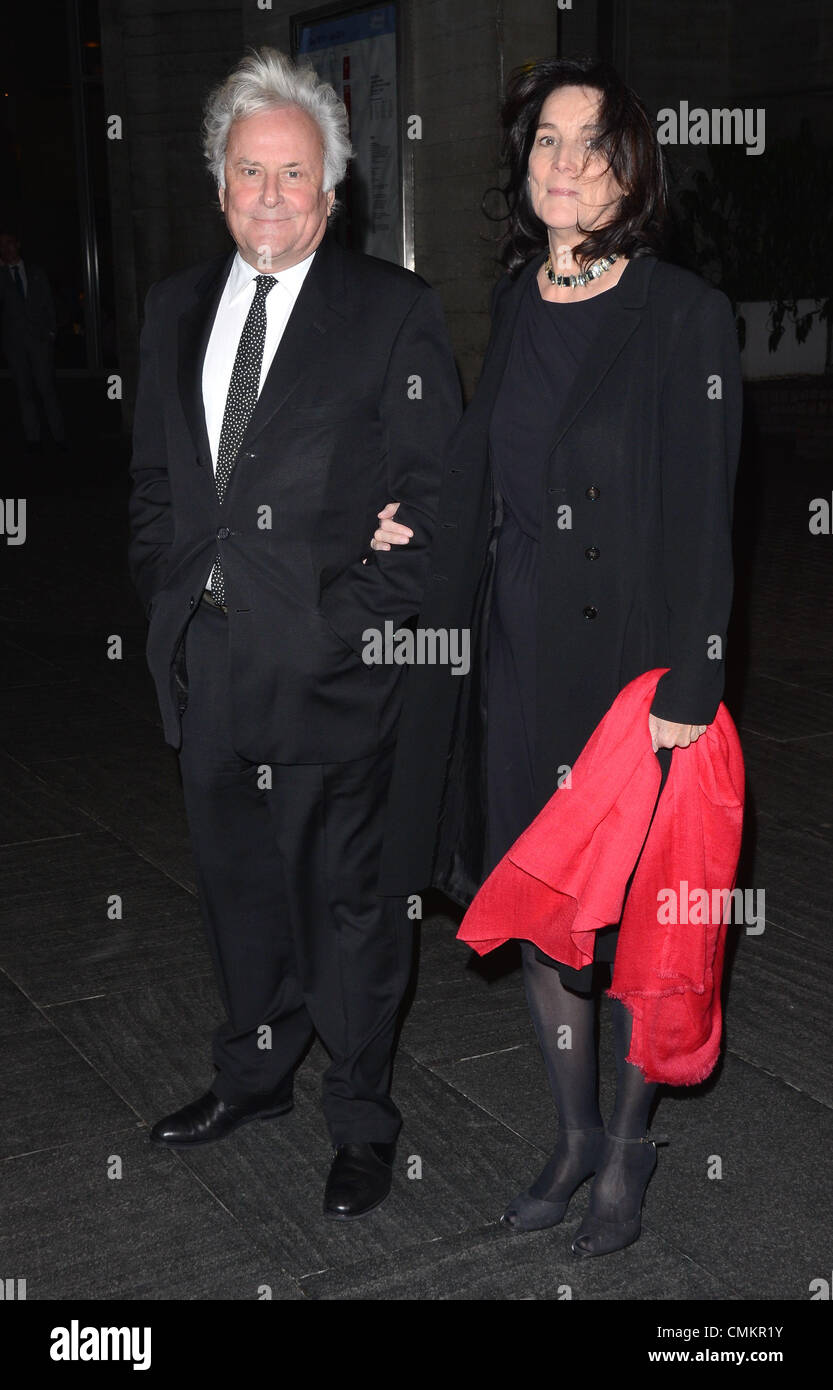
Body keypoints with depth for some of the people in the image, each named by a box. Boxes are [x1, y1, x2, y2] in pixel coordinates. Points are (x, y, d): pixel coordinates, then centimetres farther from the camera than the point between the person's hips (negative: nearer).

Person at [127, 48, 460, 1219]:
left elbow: (436, 492, -6)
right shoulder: (176, 306, 11)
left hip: (333, 664, -5)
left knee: (347, 899, 6)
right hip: (206, 660, 5)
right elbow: (154, 475, 17)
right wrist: (167, 593, 6)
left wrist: (369, 617, -12)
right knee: (237, 883, 19)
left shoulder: (394, 309, -4)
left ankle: (363, 1122, 25)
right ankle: (255, 1073, 40)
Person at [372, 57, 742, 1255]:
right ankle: (575, 1136, 34)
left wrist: (687, 691, -16)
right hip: (515, 656, 5)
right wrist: (417, 523, 3)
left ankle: (630, 1145, 30)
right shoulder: (502, 309, 8)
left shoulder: (688, 316, -9)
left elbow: (704, 518, -12)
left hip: (631, 660, -5)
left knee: (636, 922, 6)